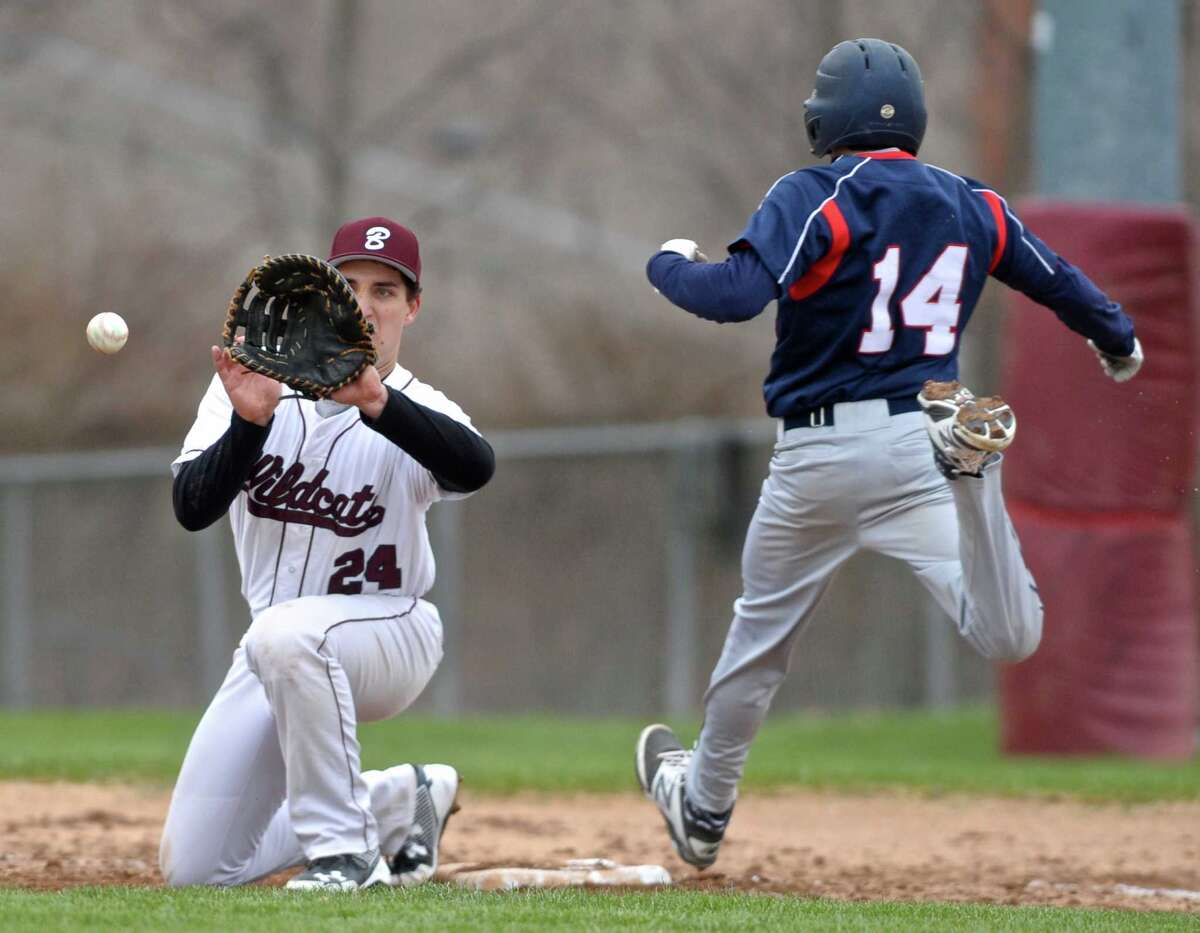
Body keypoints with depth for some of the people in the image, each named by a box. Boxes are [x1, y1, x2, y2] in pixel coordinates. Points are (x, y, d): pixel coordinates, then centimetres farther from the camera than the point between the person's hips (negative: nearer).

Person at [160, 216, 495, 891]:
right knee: (195, 871, 1)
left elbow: (475, 467, -40)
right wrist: (250, 422, -34)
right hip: (274, 656, 5)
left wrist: (376, 401, -53)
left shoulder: (417, 412, -16)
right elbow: (191, 509, -17)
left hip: (392, 635, -5)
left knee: (283, 633, -40)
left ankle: (345, 848, -23)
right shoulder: (254, 376, -7)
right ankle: (401, 802, 22)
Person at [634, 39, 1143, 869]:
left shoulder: (814, 199, -10)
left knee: (761, 634, 17)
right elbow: (1058, 280, 20)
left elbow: (736, 294, -23)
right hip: (915, 447, 2)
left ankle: (703, 809, 30)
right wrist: (1119, 341, 39)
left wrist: (671, 264, -2)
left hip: (821, 452, -2)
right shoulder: (972, 206, 7)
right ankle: (971, 461, -34)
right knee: (1009, 639, -10)